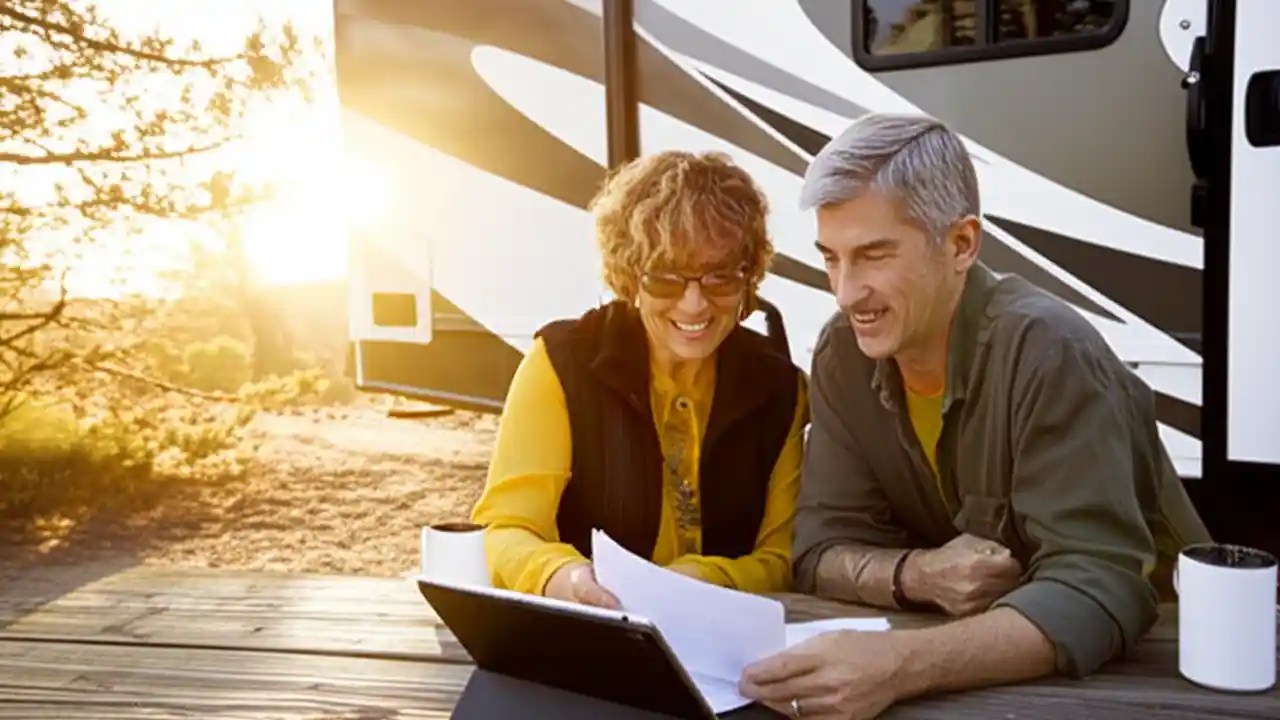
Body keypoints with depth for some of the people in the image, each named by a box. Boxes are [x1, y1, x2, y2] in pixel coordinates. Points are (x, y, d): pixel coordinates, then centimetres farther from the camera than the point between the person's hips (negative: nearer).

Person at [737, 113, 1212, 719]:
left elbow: (1101, 593, -30)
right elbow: (821, 549, -6)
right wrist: (915, 575, -25)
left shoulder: (1048, 354, -24)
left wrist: (900, 666, -43)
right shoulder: (842, 354, -8)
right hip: (983, 666, 5)